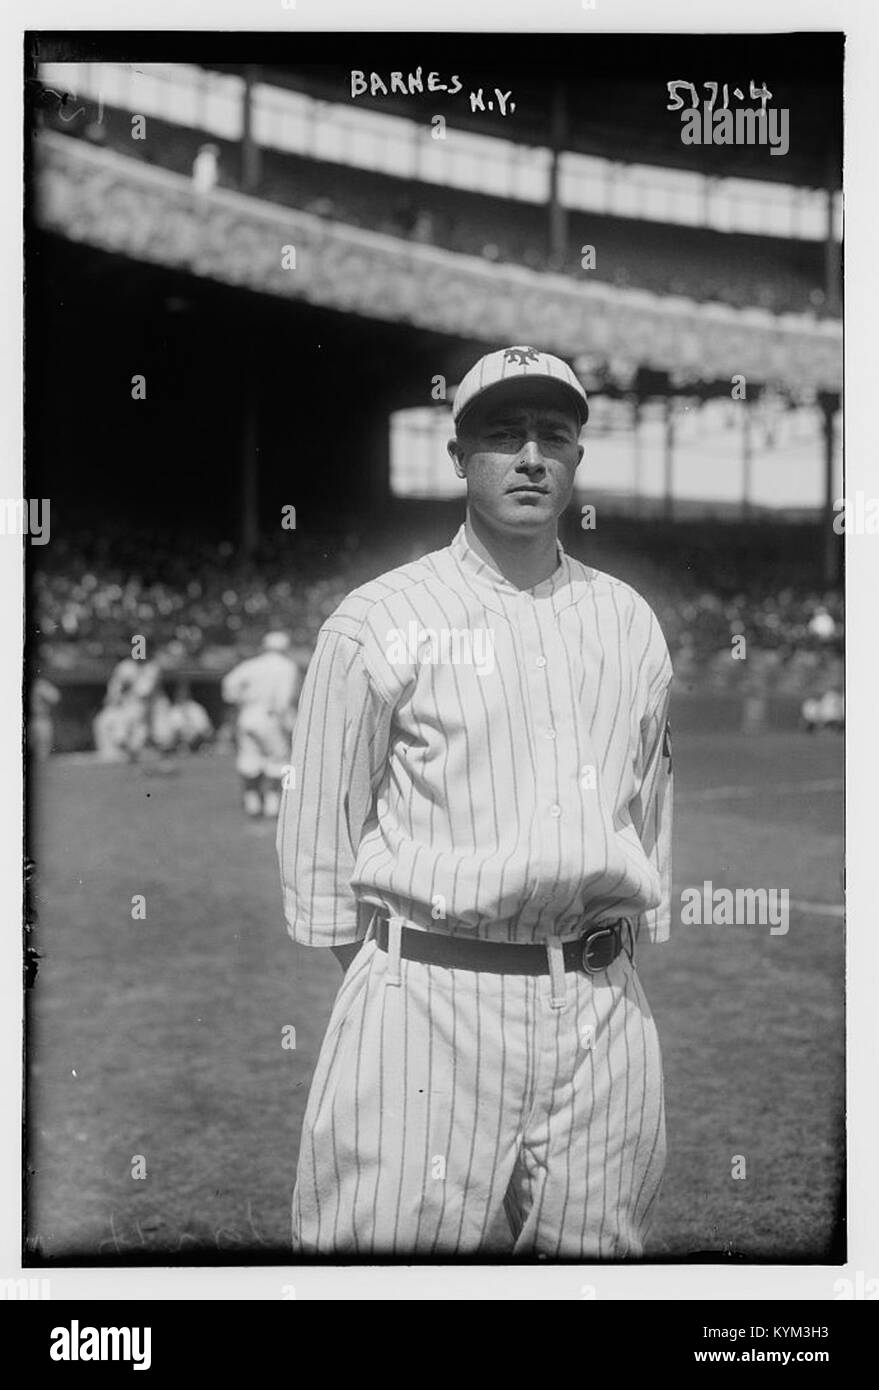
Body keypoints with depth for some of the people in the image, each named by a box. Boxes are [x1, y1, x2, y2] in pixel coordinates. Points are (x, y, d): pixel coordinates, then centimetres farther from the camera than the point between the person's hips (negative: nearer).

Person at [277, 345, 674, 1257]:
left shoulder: (630, 622, 14)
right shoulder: (378, 621, 1)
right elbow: (318, 831, 3)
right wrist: (376, 980, 4)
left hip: (602, 1006, 4)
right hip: (428, 1000, -4)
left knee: (599, 1248, 7)